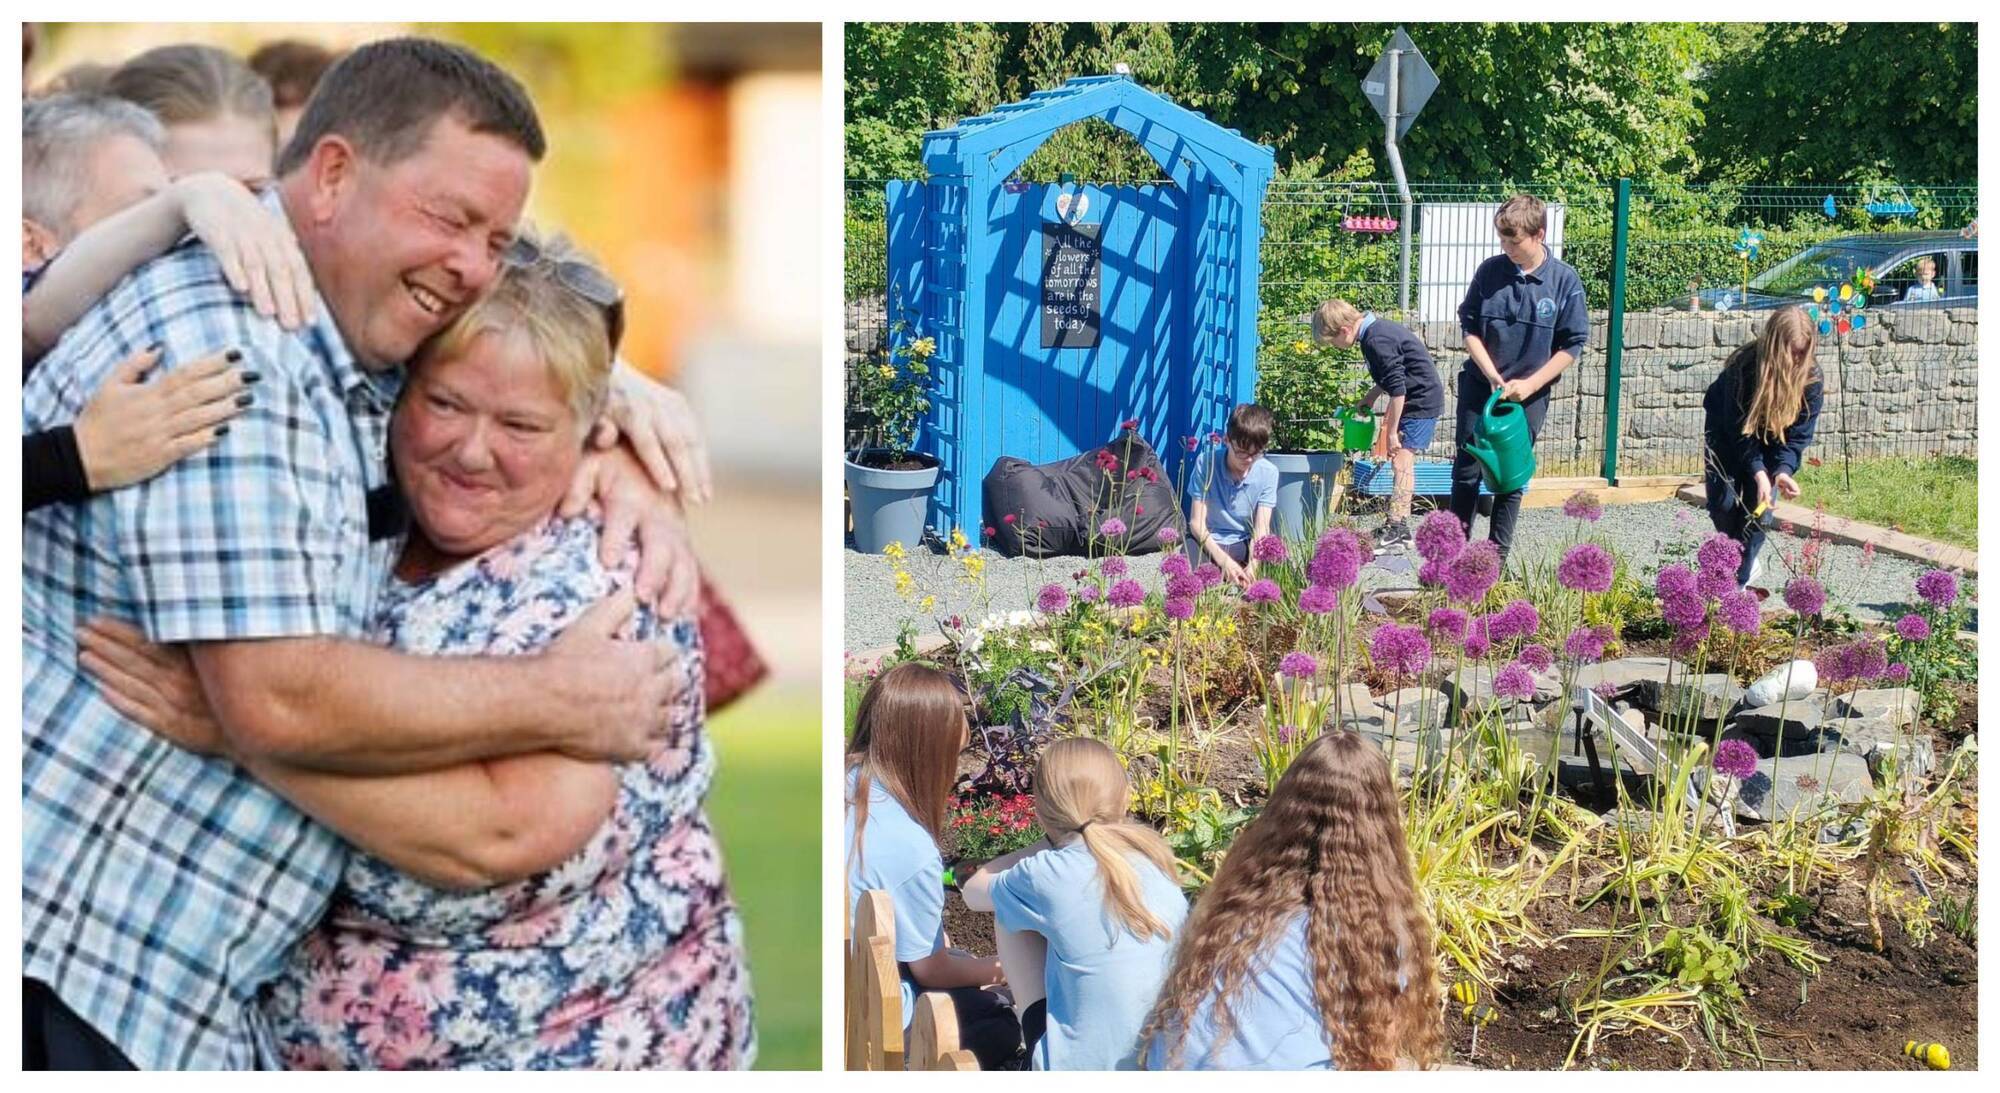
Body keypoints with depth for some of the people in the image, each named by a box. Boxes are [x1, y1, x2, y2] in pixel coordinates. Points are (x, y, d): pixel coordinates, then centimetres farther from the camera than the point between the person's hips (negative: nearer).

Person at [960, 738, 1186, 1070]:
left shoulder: (1049, 875, -12)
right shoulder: (1154, 853, 1)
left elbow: (974, 890, 10)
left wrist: (1051, 845, 13)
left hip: (1078, 1070, -5)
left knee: (1009, 912, 11)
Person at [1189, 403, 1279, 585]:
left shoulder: (1268, 473, -8)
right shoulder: (1207, 463, -13)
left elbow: (1261, 529, -12)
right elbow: (1197, 522, -14)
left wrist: (1253, 565, -34)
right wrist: (1224, 561, -30)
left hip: (1245, 544, 2)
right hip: (1208, 542, -2)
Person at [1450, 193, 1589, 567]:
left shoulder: (1564, 280, -11)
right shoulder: (1490, 271, -7)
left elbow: (1573, 344, -7)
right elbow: (1469, 327, 0)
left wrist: (1529, 384, -13)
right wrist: (1493, 375, -12)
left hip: (1529, 395, -1)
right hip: (1479, 385, 1)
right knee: (1466, 470, 4)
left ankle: (1498, 557, 17)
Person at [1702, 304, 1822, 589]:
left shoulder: (1810, 378, -29)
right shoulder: (1743, 368, -36)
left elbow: (1798, 435, -23)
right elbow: (1739, 430, -30)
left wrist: (1784, 471, -40)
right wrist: (1759, 472, -41)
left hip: (1772, 436, 1)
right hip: (1726, 427, -1)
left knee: (1759, 505, -10)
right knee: (1723, 502, -6)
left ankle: (1739, 579, 1)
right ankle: (1746, 556, 23)